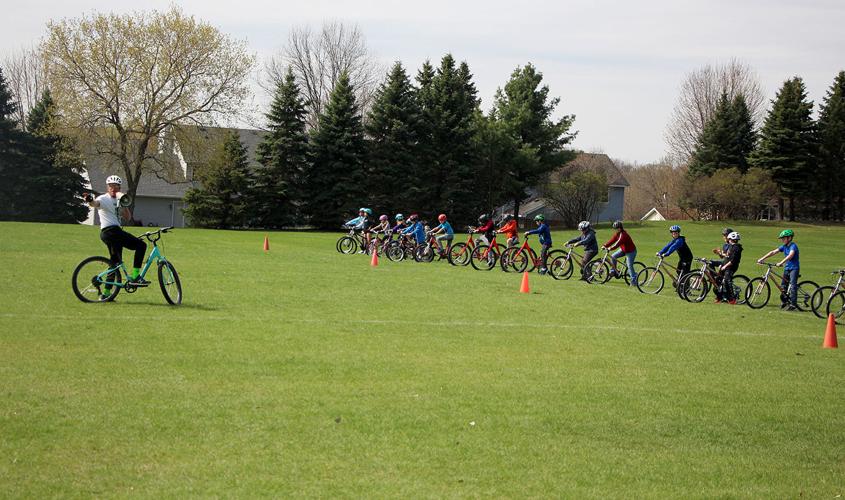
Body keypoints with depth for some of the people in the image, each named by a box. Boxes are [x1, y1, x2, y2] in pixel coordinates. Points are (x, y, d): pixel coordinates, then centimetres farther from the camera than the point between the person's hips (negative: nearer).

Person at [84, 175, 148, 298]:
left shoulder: (117, 201, 22)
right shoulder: (104, 199, -3)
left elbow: (128, 217, 16)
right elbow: (96, 203, -27)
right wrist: (90, 200, -50)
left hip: (116, 231, 9)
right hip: (110, 231, -9)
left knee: (115, 262, 13)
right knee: (141, 245, -15)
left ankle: (106, 293, 17)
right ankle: (135, 276, -17)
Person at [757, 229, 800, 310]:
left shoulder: (793, 246, -15)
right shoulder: (784, 246, 7)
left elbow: (790, 255, -32)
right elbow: (773, 252, 4)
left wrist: (781, 263, -43)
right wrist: (762, 259, -4)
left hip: (794, 268, -8)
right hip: (787, 268, 8)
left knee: (792, 286, -14)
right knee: (783, 285, 9)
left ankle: (793, 304, -15)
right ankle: (784, 301, 23)